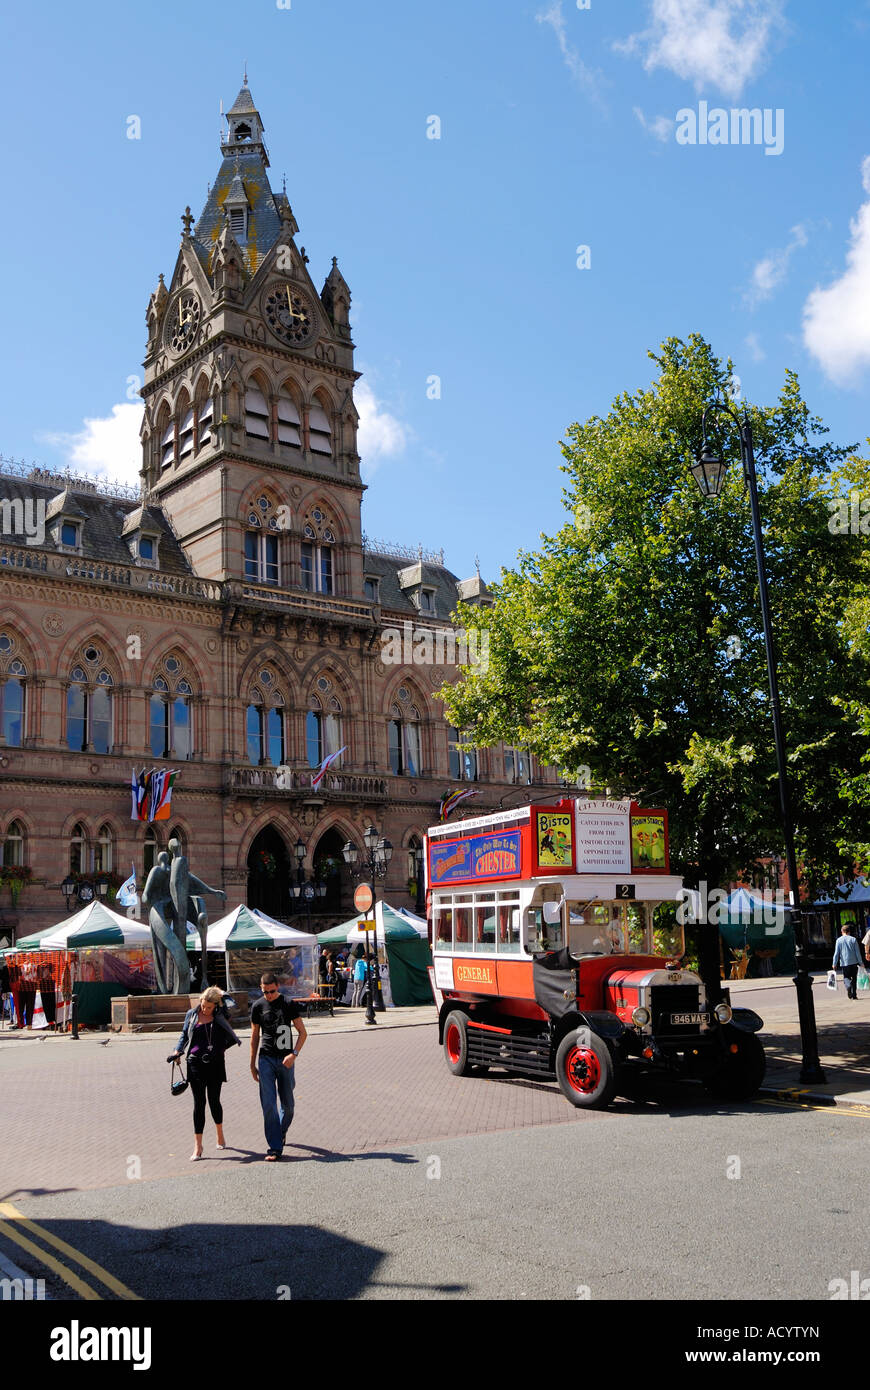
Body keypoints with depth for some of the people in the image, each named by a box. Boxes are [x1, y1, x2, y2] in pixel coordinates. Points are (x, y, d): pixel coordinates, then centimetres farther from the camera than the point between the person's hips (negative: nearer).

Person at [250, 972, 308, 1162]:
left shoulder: (289, 1004, -3)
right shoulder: (258, 1007, 2)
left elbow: (302, 1032, 0)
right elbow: (254, 1037, 11)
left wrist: (294, 1054, -14)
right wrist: (252, 1064, 11)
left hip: (286, 1060, 0)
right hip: (266, 1059, 0)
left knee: (287, 1104, 9)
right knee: (269, 1104, -8)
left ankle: (281, 1132, 37)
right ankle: (275, 1148, -5)